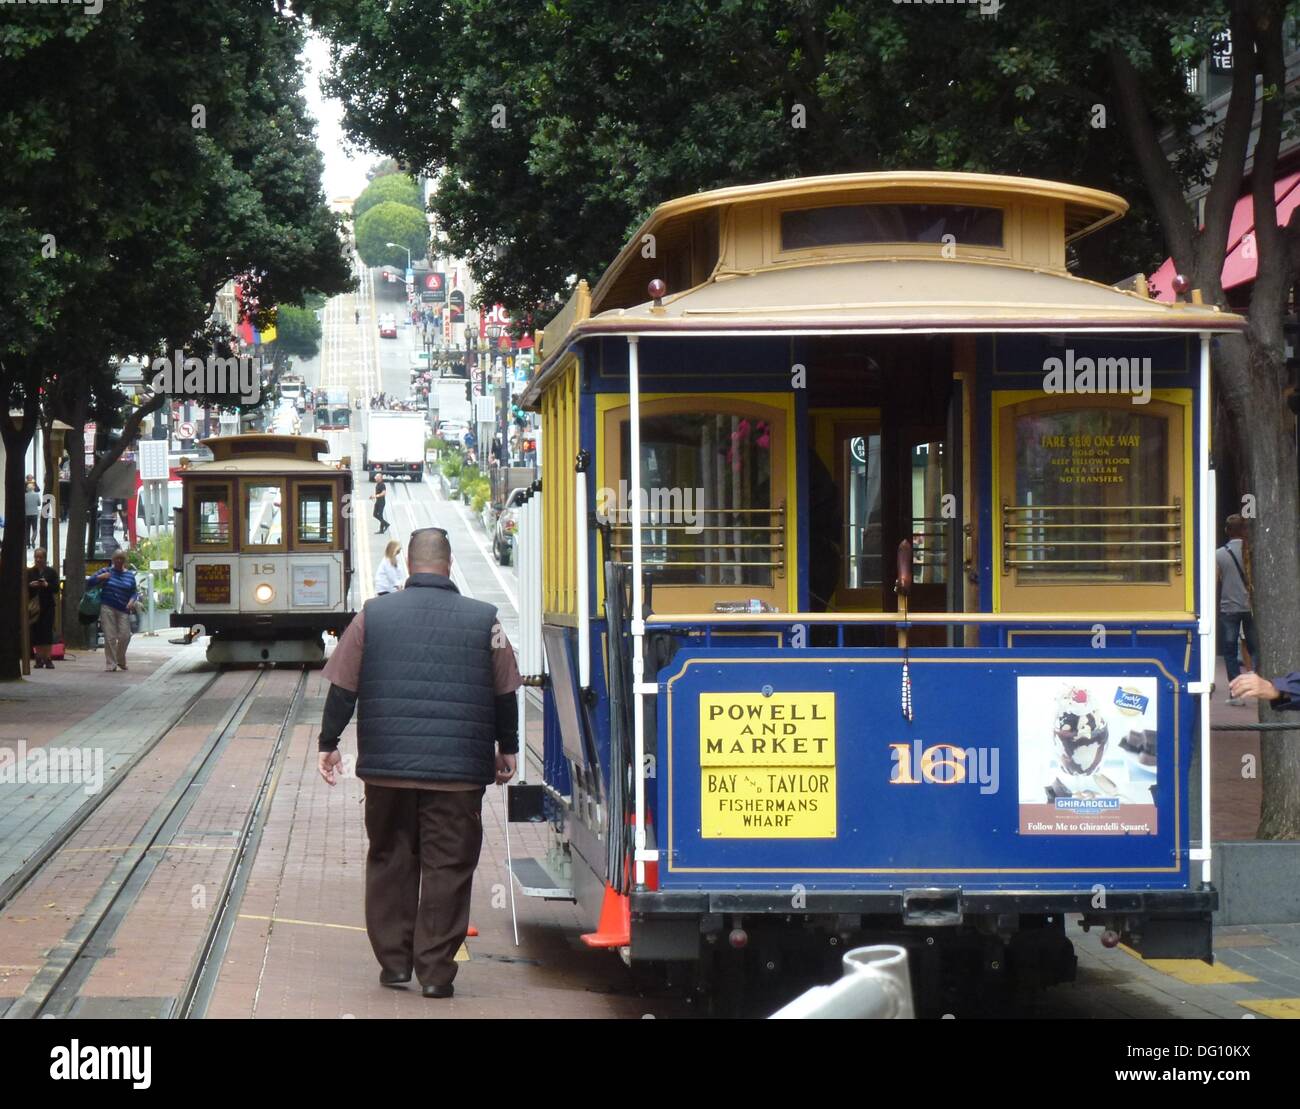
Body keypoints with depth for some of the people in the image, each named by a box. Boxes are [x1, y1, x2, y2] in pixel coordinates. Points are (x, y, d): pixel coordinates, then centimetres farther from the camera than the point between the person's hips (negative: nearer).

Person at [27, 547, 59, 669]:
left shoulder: (51, 572, 4)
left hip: (47, 606, -1)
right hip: (34, 607, 1)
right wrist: (30, 585, -14)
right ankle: (39, 658, 3)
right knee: (36, 632, -2)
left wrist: (47, 585, -18)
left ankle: (47, 658, -4)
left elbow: (56, 589, 0)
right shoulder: (29, 572, 7)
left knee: (47, 631, -6)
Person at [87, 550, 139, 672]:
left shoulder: (130, 575, 13)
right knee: (110, 637, -6)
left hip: (123, 610, 2)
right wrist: (101, 577, -9)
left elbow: (133, 593, 14)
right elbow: (90, 581, 7)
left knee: (125, 636, -4)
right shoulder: (106, 571, 7)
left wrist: (132, 601, -7)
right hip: (107, 608, -2)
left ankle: (121, 661, 20)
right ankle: (110, 664, 0)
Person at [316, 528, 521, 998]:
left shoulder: (373, 615, 1)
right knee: (447, 867, 2)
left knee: (390, 862, 14)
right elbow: (504, 692, 9)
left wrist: (329, 742, 14)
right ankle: (435, 970, 0)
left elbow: (342, 686, 3)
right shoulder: (483, 620, 1)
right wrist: (507, 747, 22)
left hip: (387, 765, 1)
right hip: (459, 767, -1)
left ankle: (393, 963, 17)